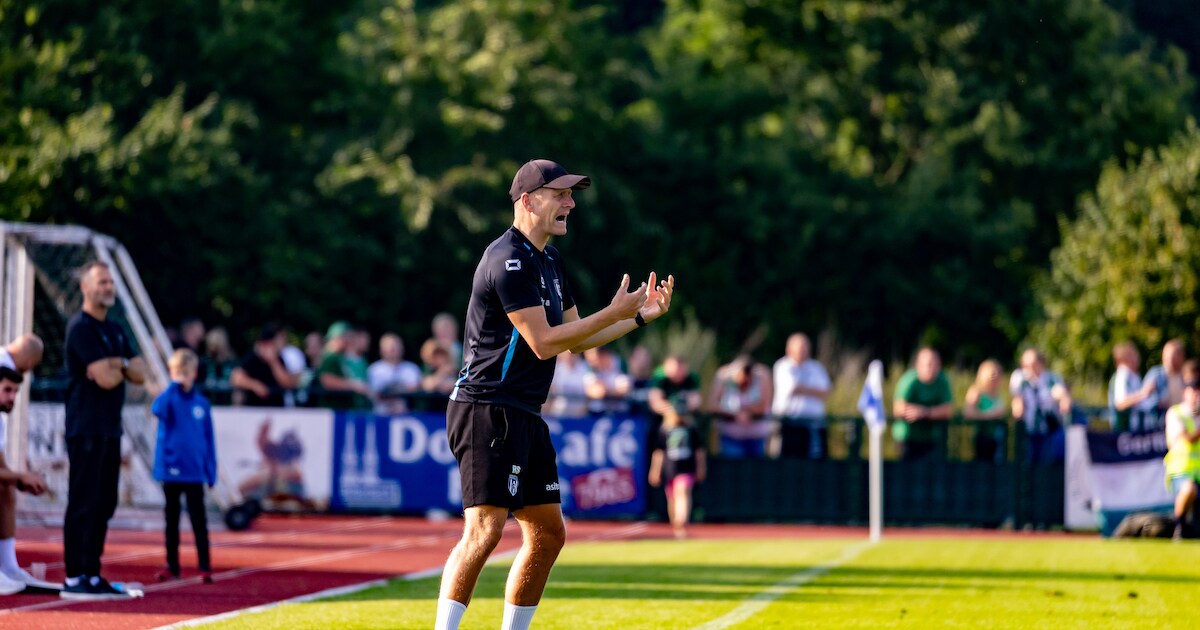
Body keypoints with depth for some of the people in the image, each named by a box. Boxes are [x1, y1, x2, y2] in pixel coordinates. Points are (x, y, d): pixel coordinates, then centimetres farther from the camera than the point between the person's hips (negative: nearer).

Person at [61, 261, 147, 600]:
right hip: (86, 429, -9)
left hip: (110, 429, 9)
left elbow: (140, 375, 11)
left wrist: (117, 364, -8)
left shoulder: (115, 331, 18)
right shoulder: (81, 328, -11)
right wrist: (126, 368, 2)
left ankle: (92, 575, 15)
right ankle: (74, 579, -10)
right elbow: (105, 379, -18)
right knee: (84, 504, -10)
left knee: (104, 505, 10)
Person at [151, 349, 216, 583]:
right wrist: (174, 386, -26)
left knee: (199, 520, -1)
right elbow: (158, 409, -26)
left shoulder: (201, 403, 5)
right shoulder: (169, 397, -2)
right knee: (172, 520, 8)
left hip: (194, 472, 1)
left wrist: (211, 470, 5)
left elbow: (209, 439, 8)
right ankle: (172, 566, 15)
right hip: (171, 469, -1)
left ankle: (205, 567, 2)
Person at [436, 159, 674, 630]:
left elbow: (576, 340, 24)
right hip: (488, 409, -10)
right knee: (485, 529, -19)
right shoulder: (508, 260, -14)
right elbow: (544, 342, -19)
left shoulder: (550, 260, 18)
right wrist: (615, 312, -14)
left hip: (525, 415, 10)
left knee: (548, 534, 11)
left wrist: (640, 316, 14)